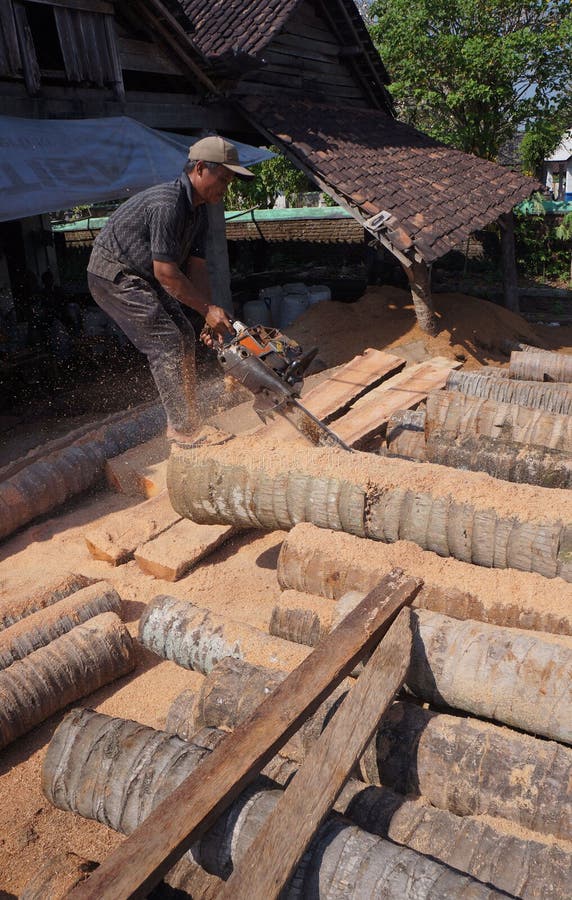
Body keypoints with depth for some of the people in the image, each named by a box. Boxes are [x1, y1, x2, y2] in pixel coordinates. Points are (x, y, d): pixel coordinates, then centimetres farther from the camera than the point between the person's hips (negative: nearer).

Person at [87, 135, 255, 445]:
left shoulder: (198, 211, 4)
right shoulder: (166, 205, -27)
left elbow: (196, 268, 1)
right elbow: (166, 273, -27)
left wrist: (212, 315, -10)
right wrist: (208, 309, -19)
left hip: (143, 279, 10)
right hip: (115, 277, -10)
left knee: (184, 336, 7)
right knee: (167, 344, -14)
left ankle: (188, 420, 14)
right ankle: (184, 430, -8)